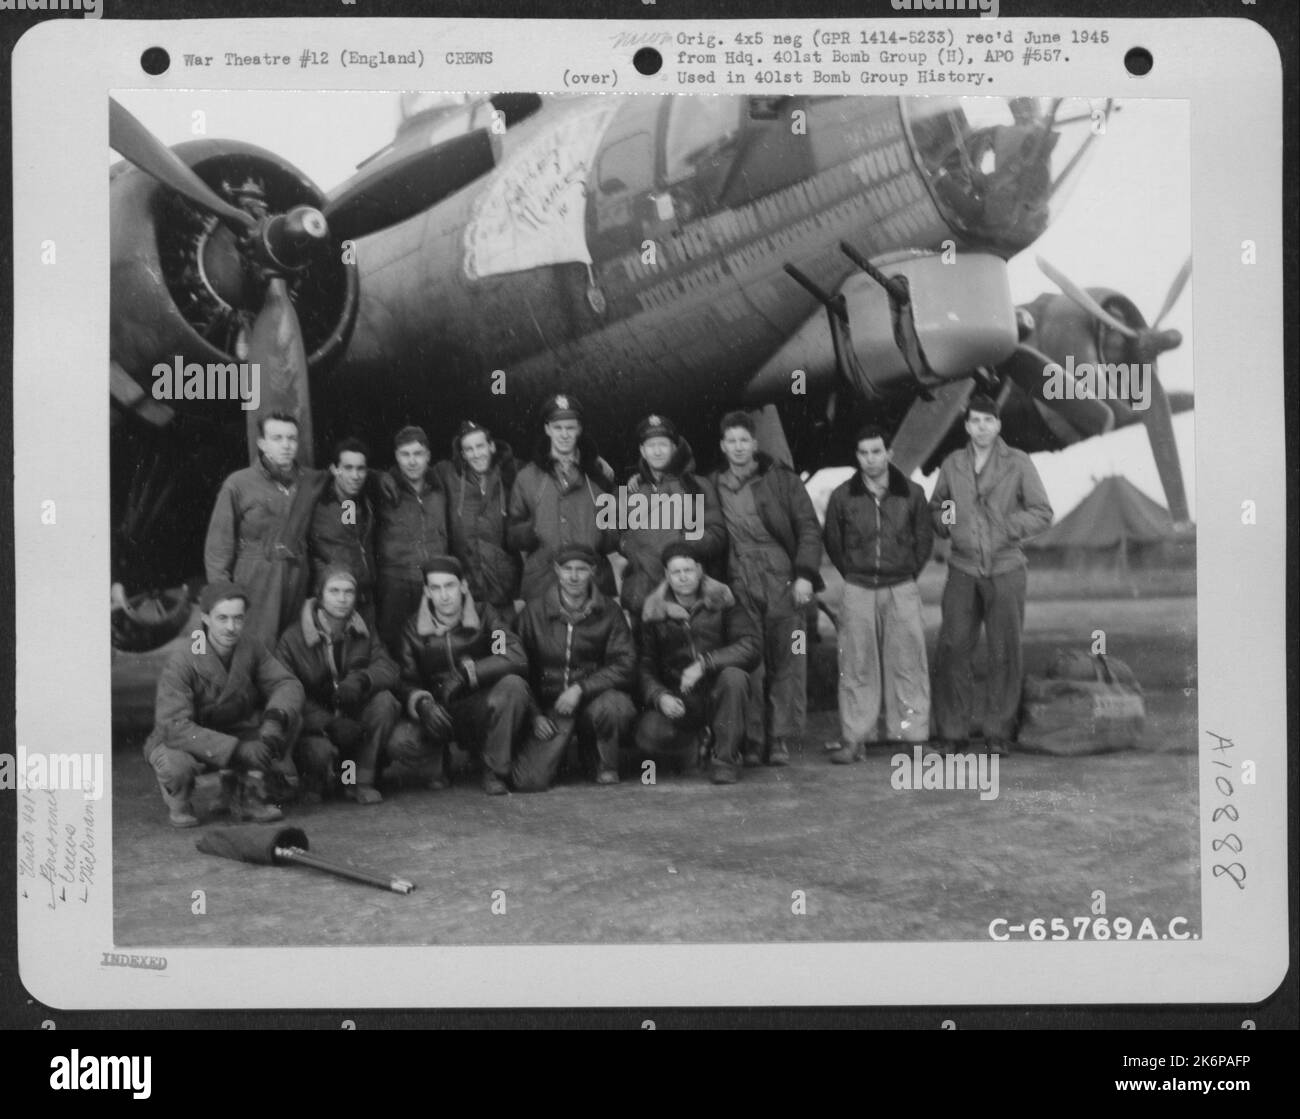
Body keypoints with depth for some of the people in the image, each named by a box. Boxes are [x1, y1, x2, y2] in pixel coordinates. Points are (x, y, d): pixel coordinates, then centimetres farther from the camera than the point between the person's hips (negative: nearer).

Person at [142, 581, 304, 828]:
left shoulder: (250, 647, -13)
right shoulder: (182, 662, -28)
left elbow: (287, 683, -9)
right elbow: (174, 726, -35)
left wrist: (276, 717, -34)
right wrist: (236, 750, -42)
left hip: (233, 737, 5)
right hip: (182, 742, -5)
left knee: (291, 717, -15)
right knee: (176, 765, -39)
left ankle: (246, 793, 0)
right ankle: (178, 802, 0)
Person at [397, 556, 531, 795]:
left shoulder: (483, 615, -3)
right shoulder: (415, 628, 1)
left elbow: (517, 657, -18)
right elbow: (408, 682, -5)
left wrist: (467, 672, -29)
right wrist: (422, 703, -29)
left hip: (482, 710, -1)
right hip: (440, 712, 1)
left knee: (513, 685, -32)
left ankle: (495, 771, -16)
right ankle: (439, 758, 10)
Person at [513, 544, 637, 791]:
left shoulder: (608, 611, -1)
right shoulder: (535, 611, 1)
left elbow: (624, 666, -8)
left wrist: (580, 689, -20)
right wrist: (535, 715, -5)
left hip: (595, 697, 0)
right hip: (550, 707, 0)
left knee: (613, 705, -38)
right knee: (528, 782, -18)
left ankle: (607, 767, -5)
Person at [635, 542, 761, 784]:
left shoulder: (721, 601, -2)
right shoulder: (654, 611, 2)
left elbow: (752, 646, -14)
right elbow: (645, 666, 3)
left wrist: (705, 664, -24)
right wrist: (659, 696, -17)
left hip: (717, 693, -1)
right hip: (677, 700, 1)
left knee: (734, 676, -35)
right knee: (649, 735, -28)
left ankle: (725, 760, -18)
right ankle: (692, 741, 11)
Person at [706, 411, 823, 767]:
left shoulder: (781, 479, 5)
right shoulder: (713, 487, 12)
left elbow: (809, 527, 3)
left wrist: (805, 575, -6)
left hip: (783, 582, -1)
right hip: (739, 587, 1)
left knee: (786, 664, -2)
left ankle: (780, 739, 3)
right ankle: (751, 742, 2)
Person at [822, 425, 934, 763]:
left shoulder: (912, 494, 1)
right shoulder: (842, 497, 1)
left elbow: (924, 539, 11)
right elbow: (832, 542, 12)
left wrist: (907, 574, 9)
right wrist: (854, 574, 11)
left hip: (902, 591, 0)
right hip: (858, 591, 0)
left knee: (907, 664, -1)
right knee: (856, 667, 1)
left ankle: (913, 735, 5)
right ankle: (853, 740, 6)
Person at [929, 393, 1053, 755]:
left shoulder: (1018, 463, 0)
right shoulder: (952, 464, 7)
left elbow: (1043, 512, 1)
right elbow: (935, 508, 19)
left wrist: (1006, 527, -13)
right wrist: (946, 524, -3)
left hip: (1005, 570, -2)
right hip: (963, 569, 2)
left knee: (1004, 653, 3)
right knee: (952, 649, -2)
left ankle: (999, 732, 13)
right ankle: (952, 732, 7)